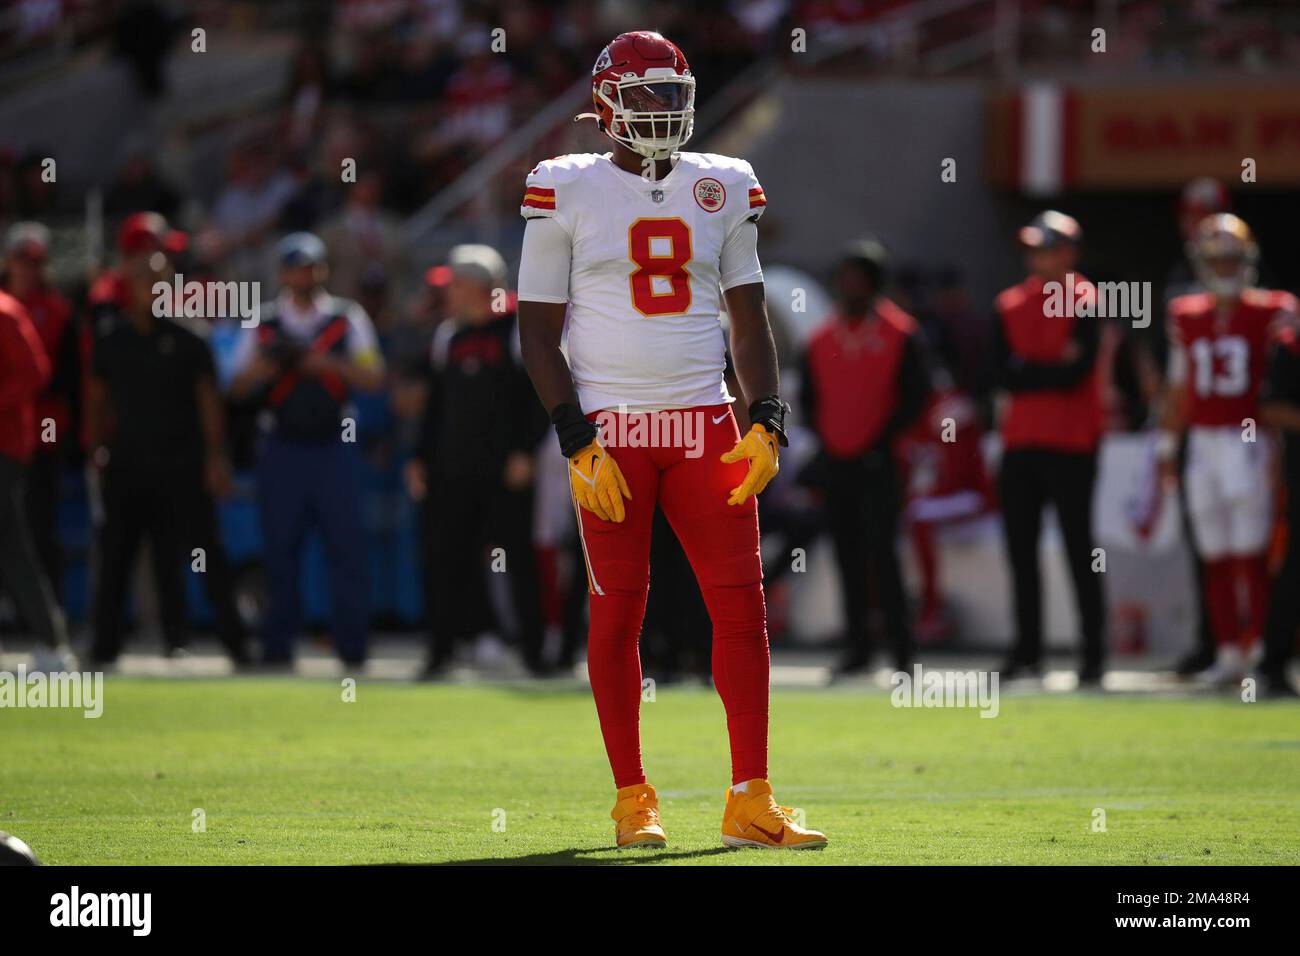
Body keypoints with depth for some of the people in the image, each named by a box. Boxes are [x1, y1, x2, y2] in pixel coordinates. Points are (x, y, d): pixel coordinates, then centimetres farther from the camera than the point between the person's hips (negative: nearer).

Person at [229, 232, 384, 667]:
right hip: (283, 448, 1)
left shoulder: (348, 318, 7)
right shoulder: (264, 322, 8)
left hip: (335, 448, -1)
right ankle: (277, 645, 8)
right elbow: (239, 386, 6)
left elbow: (374, 378, -1)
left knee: (347, 545, -5)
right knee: (280, 548, 2)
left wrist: (330, 364, -16)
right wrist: (265, 366, -15)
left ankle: (352, 647, -1)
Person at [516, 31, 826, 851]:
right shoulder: (569, 193, -1)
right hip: (612, 430, -3)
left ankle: (751, 800, 1)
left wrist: (767, 422, 0)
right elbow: (539, 330, -1)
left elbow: (749, 319, 13)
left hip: (705, 426, 3)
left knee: (742, 602, -3)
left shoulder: (721, 190, 9)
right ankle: (632, 800, 10)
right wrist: (577, 440, -9)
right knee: (617, 611, 0)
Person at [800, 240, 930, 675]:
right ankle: (858, 646, 12)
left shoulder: (899, 334, -2)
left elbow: (916, 396, -2)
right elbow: (808, 398, 17)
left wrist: (882, 440, -9)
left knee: (881, 553, -12)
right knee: (848, 555, 6)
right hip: (835, 463, 5)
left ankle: (901, 647, -7)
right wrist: (825, 437, 3)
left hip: (877, 461, -5)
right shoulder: (821, 338, 11)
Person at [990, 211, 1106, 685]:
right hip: (1020, 441, 6)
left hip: (1071, 442, -6)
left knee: (1078, 549, -4)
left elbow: (1077, 373, -14)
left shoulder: (1085, 301, -4)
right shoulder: (1010, 305, 12)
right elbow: (1002, 374, 2)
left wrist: (1028, 370, -4)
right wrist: (1054, 368, -6)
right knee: (1020, 548, 8)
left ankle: (1093, 652, -2)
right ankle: (1027, 651, 14)